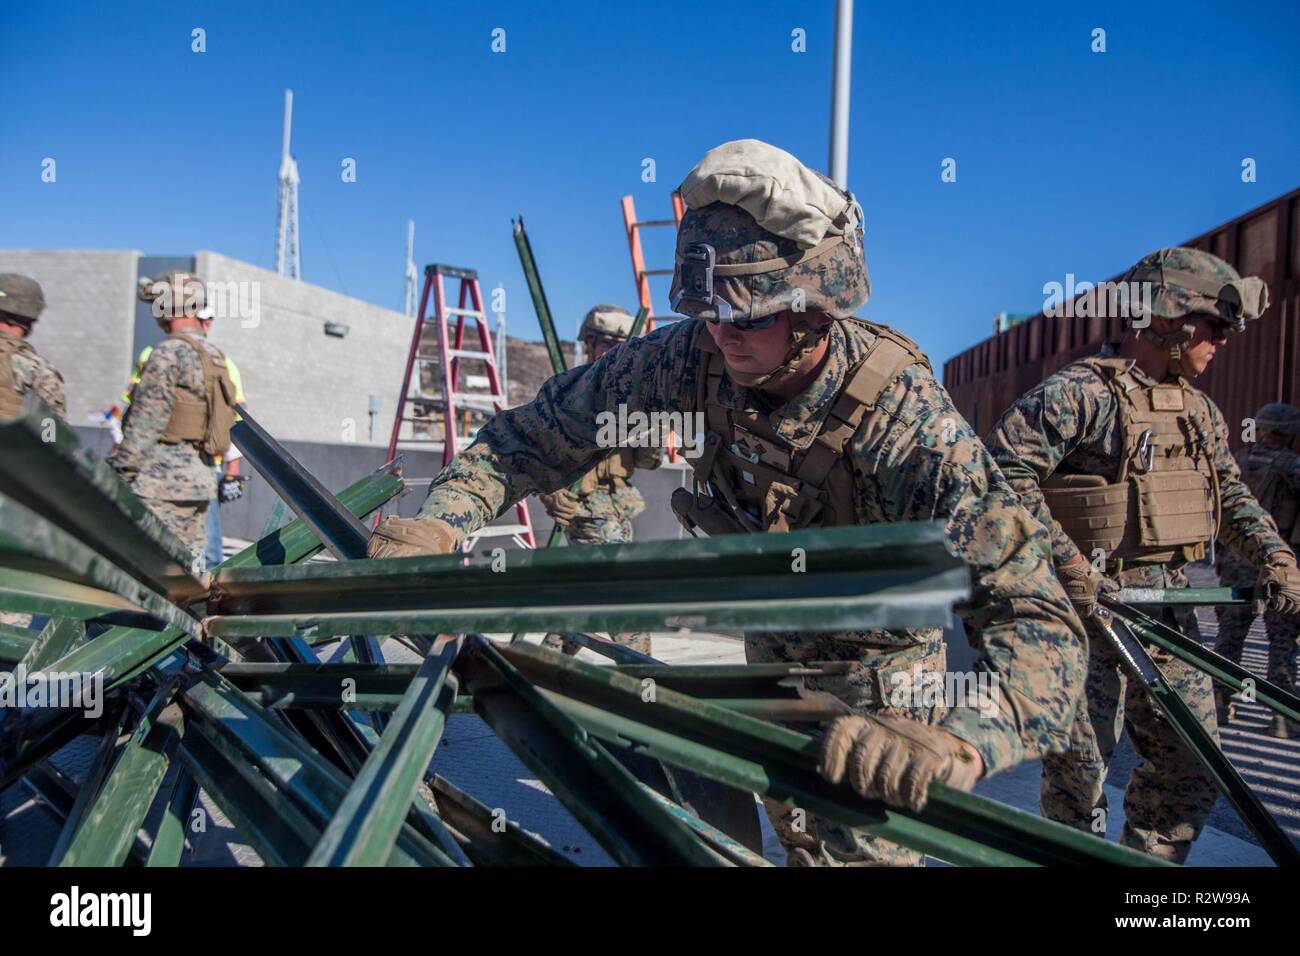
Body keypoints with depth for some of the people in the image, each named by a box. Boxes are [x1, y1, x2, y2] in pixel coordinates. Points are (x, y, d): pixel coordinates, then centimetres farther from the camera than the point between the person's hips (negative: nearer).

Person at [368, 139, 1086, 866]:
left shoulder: (906, 419, -38)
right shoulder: (693, 356, -26)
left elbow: (1039, 620, -44)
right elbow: (546, 429, -16)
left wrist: (958, 743, -63)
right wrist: (437, 520, -31)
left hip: (880, 675, -4)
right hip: (769, 653, 4)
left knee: (859, 847, 5)